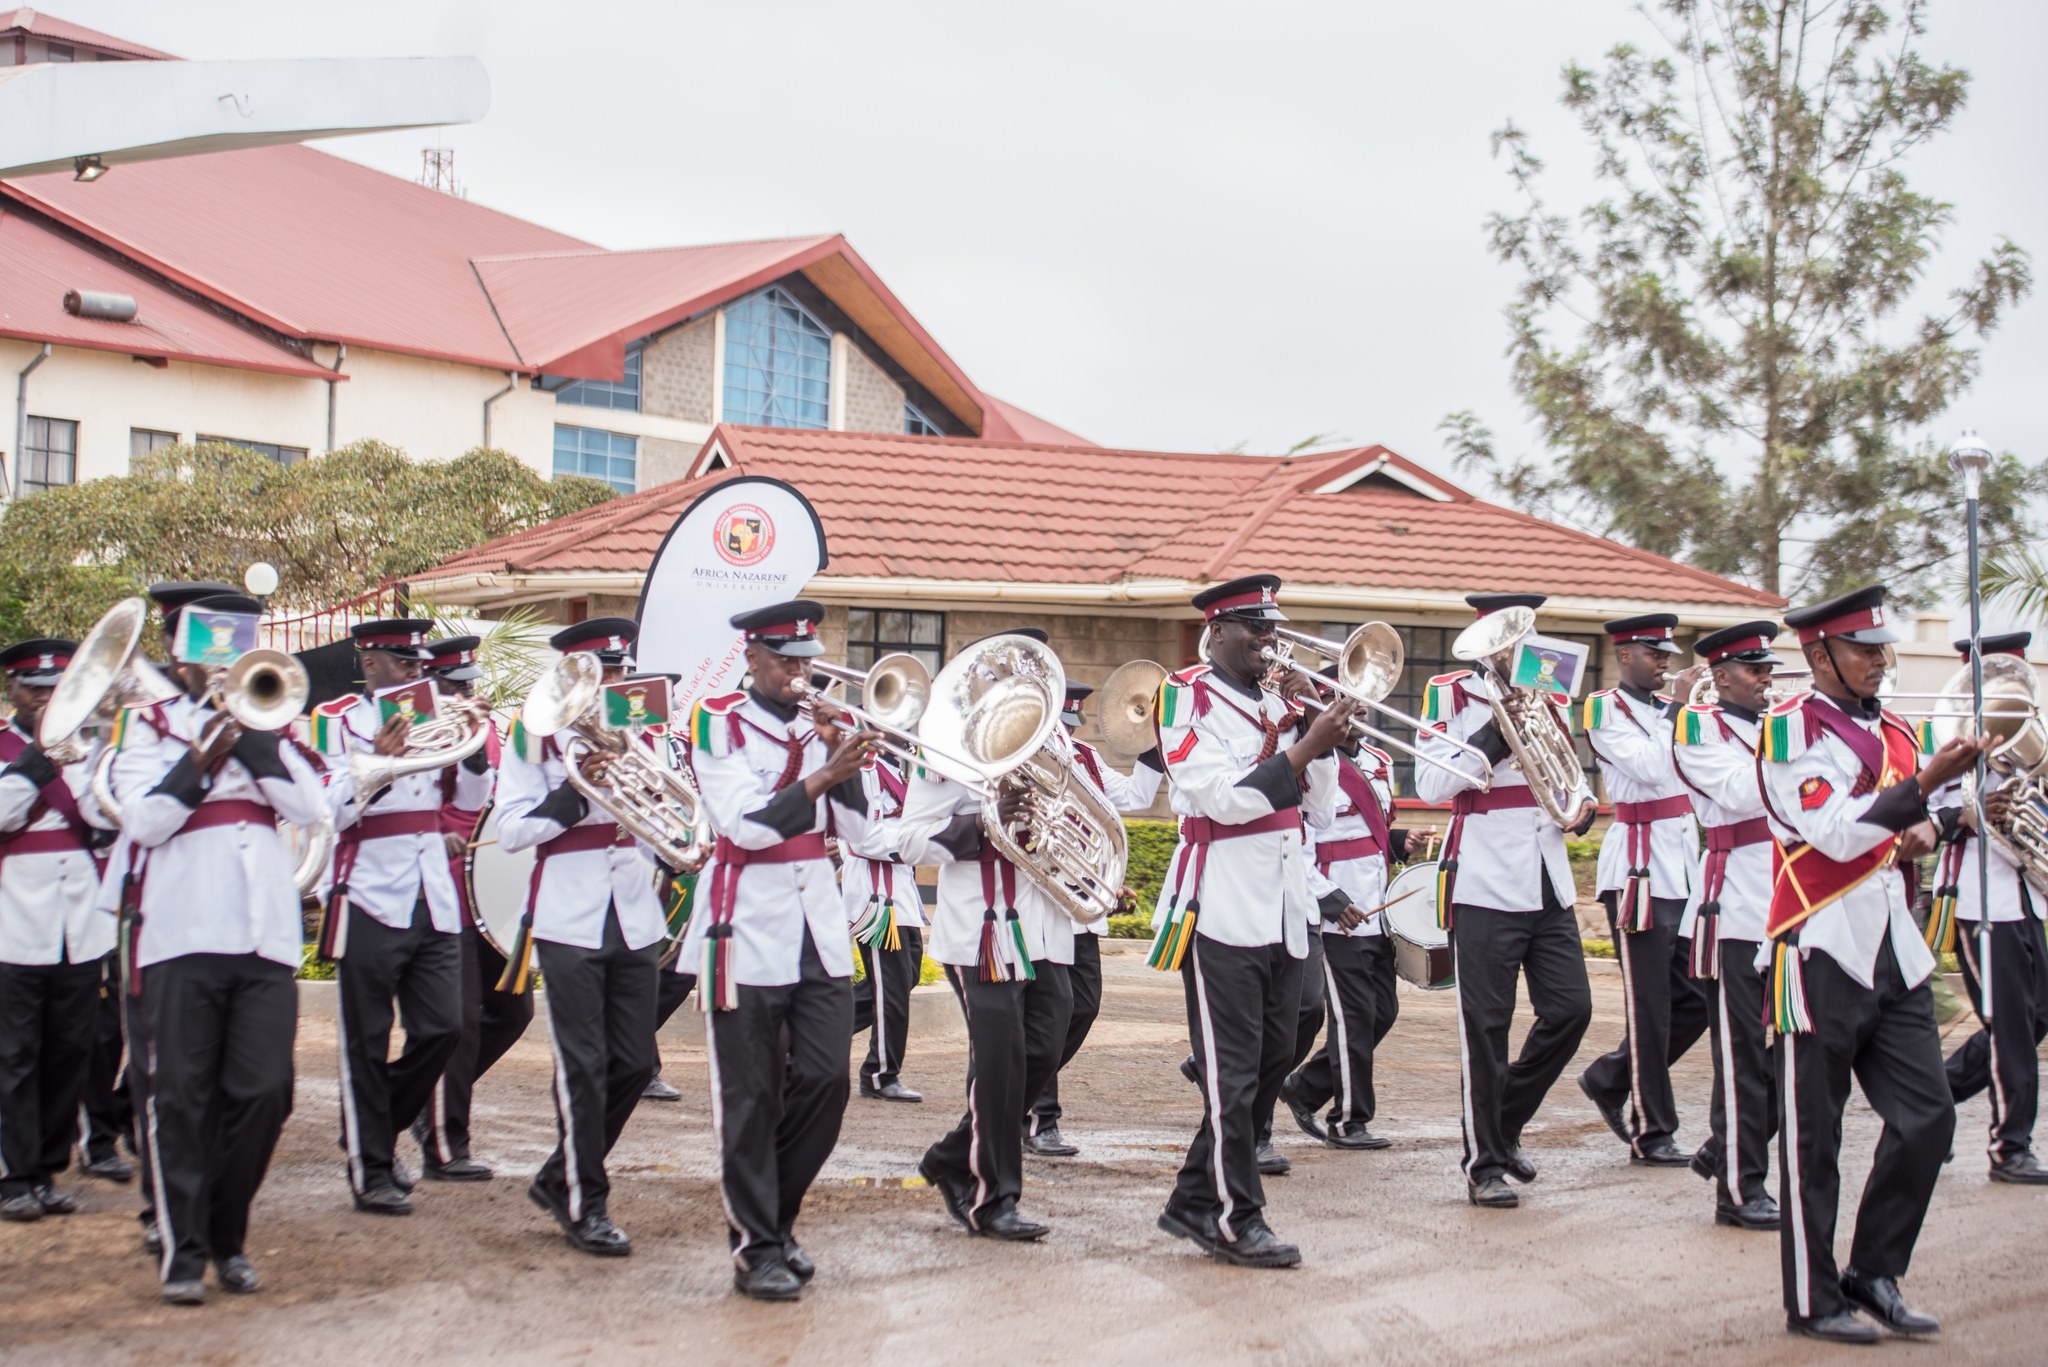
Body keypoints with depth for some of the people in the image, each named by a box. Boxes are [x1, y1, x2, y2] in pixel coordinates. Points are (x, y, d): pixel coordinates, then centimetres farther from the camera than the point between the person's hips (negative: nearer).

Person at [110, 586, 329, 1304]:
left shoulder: (262, 720, 16)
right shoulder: (148, 722, 9)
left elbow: (311, 807, 0)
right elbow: (142, 820, -6)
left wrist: (251, 734, -8)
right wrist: (203, 757, -15)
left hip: (264, 931, 3)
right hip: (182, 932, -2)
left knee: (262, 1092, 1)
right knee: (180, 1095, 0)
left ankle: (228, 1239, 16)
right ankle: (184, 1250, 10)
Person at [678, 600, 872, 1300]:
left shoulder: (821, 723, 12)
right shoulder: (717, 723, -3)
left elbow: (857, 828, 5)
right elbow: (746, 825, -16)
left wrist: (842, 754, -8)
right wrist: (821, 774, -23)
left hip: (818, 925, 5)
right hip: (749, 922, -5)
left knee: (825, 1079, 1)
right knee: (750, 1095, -1)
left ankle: (776, 1220, 21)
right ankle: (755, 1249, 9)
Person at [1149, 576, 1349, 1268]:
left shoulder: (1281, 702, 15)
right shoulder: (1187, 695, -6)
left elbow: (1322, 804, 11)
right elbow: (1219, 798, -17)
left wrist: (1313, 729, -2)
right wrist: (1302, 748, -21)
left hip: (1286, 911, 8)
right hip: (1224, 911, -8)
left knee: (1271, 1061, 11)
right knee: (1233, 1073, -4)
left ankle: (1194, 1202, 22)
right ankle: (1236, 1222, 5)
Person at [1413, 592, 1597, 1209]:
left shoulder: (1549, 701, 16)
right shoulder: (1450, 693, -1)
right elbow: (1430, 784, -11)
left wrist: (1581, 806, 4)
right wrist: (1496, 736, -18)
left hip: (1549, 885, 6)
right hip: (1485, 886, -6)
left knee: (1570, 1009, 4)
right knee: (1486, 1026, -2)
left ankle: (1505, 1122, 25)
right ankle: (1485, 1164, 9)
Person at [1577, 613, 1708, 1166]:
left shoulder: (1670, 709, 16)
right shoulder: (1605, 710, -5)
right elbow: (1649, 768, -20)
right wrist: (1678, 707, -14)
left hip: (1686, 865, 8)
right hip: (1640, 867, -8)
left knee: (1697, 999, 8)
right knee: (1649, 1007, -2)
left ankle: (1610, 1080, 25)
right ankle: (1651, 1133, 7)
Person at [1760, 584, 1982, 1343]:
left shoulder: (1897, 734, 15)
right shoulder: (1789, 727, -8)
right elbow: (1835, 834, -19)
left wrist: (1921, 836, 5)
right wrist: (1925, 784, -26)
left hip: (1894, 953, 7)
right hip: (1823, 953, -7)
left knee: (1929, 1116, 4)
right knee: (1812, 1136, 2)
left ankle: (1874, 1274, 19)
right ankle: (1813, 1301, 12)